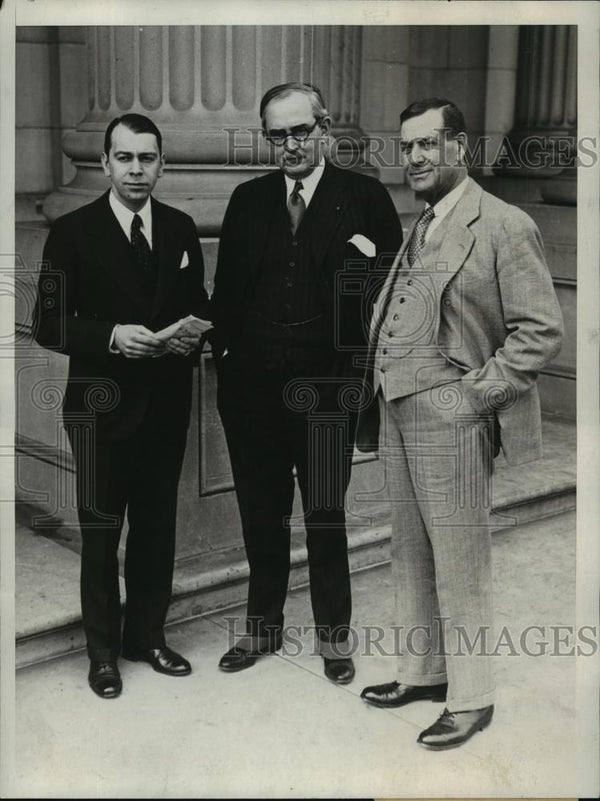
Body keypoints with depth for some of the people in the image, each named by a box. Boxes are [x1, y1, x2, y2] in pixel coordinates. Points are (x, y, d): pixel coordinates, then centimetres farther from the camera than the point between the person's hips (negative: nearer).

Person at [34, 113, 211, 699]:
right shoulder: (73, 232, -5)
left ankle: (147, 635, 31)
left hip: (167, 402, 4)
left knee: (157, 525, 14)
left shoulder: (180, 229, 8)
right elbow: (49, 325, -7)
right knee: (101, 531, 4)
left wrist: (192, 334, -6)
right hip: (103, 403, -4)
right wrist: (112, 336, -21)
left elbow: (199, 305, 16)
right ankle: (103, 652, 19)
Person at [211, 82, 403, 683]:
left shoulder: (365, 196, -1)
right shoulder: (248, 199, 8)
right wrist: (225, 353, 2)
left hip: (327, 385, -3)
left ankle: (333, 635, 26)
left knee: (326, 514, 9)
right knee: (260, 514, 14)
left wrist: (375, 261, -17)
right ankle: (262, 627, 31)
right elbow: (225, 289, 10)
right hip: (251, 383, 3)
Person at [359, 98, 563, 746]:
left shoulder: (503, 226, -9)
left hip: (450, 419, -8)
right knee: (410, 556, 16)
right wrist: (379, 378, 10)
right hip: (397, 412, 8)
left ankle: (470, 698, 15)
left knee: (458, 565, 0)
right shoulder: (417, 228, 15)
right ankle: (421, 672, 31)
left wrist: (475, 394, -15)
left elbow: (542, 330, -12)